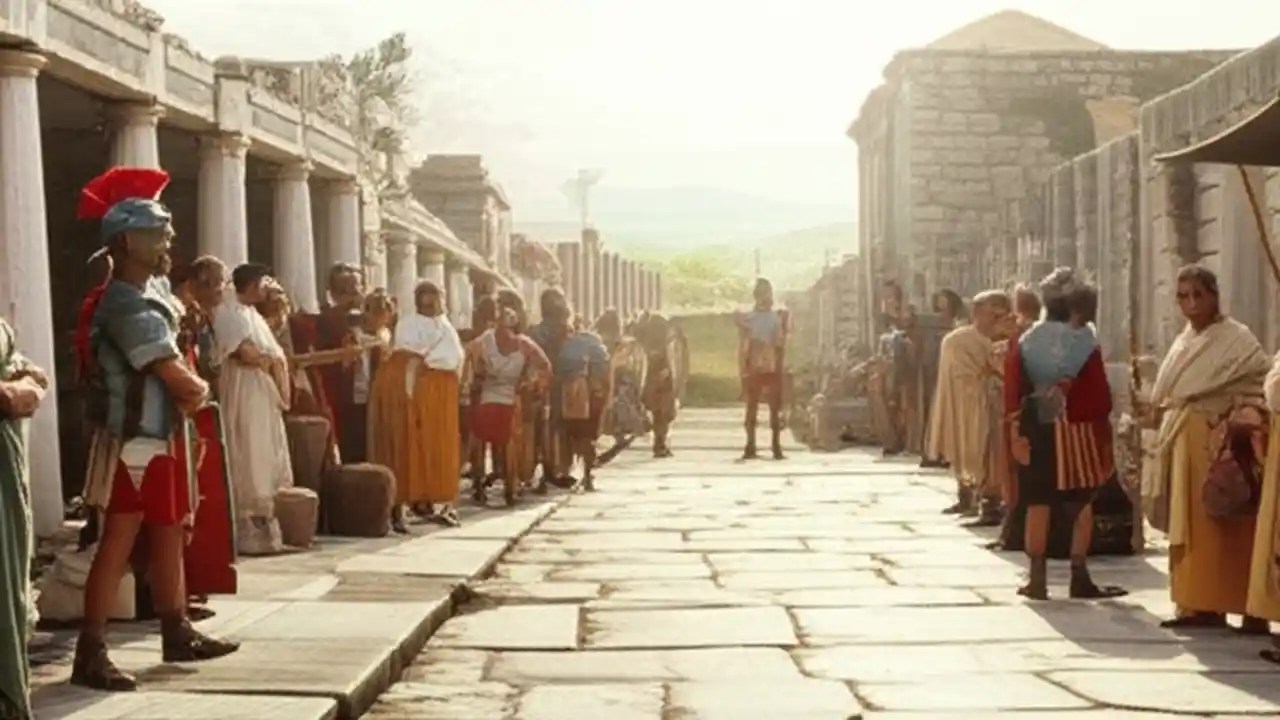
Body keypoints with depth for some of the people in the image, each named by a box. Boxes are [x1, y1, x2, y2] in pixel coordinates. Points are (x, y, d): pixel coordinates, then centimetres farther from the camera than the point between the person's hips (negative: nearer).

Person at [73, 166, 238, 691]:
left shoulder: (154, 289, 9)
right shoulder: (127, 306, -23)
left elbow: (177, 365, 14)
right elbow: (179, 379, -21)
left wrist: (189, 391, -6)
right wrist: (200, 389, 0)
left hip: (161, 438, 10)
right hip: (132, 442, -10)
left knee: (169, 535, 17)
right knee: (118, 544, -8)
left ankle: (177, 634, 28)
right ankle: (90, 654, -4)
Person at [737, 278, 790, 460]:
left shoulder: (779, 317, 7)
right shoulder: (746, 318, 7)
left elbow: (782, 345, 3)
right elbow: (742, 347, 4)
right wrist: (743, 371, -3)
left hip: (774, 369, 0)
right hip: (754, 369, 0)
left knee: (775, 408, 0)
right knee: (752, 408, 0)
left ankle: (776, 447, 2)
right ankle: (750, 447, 3)